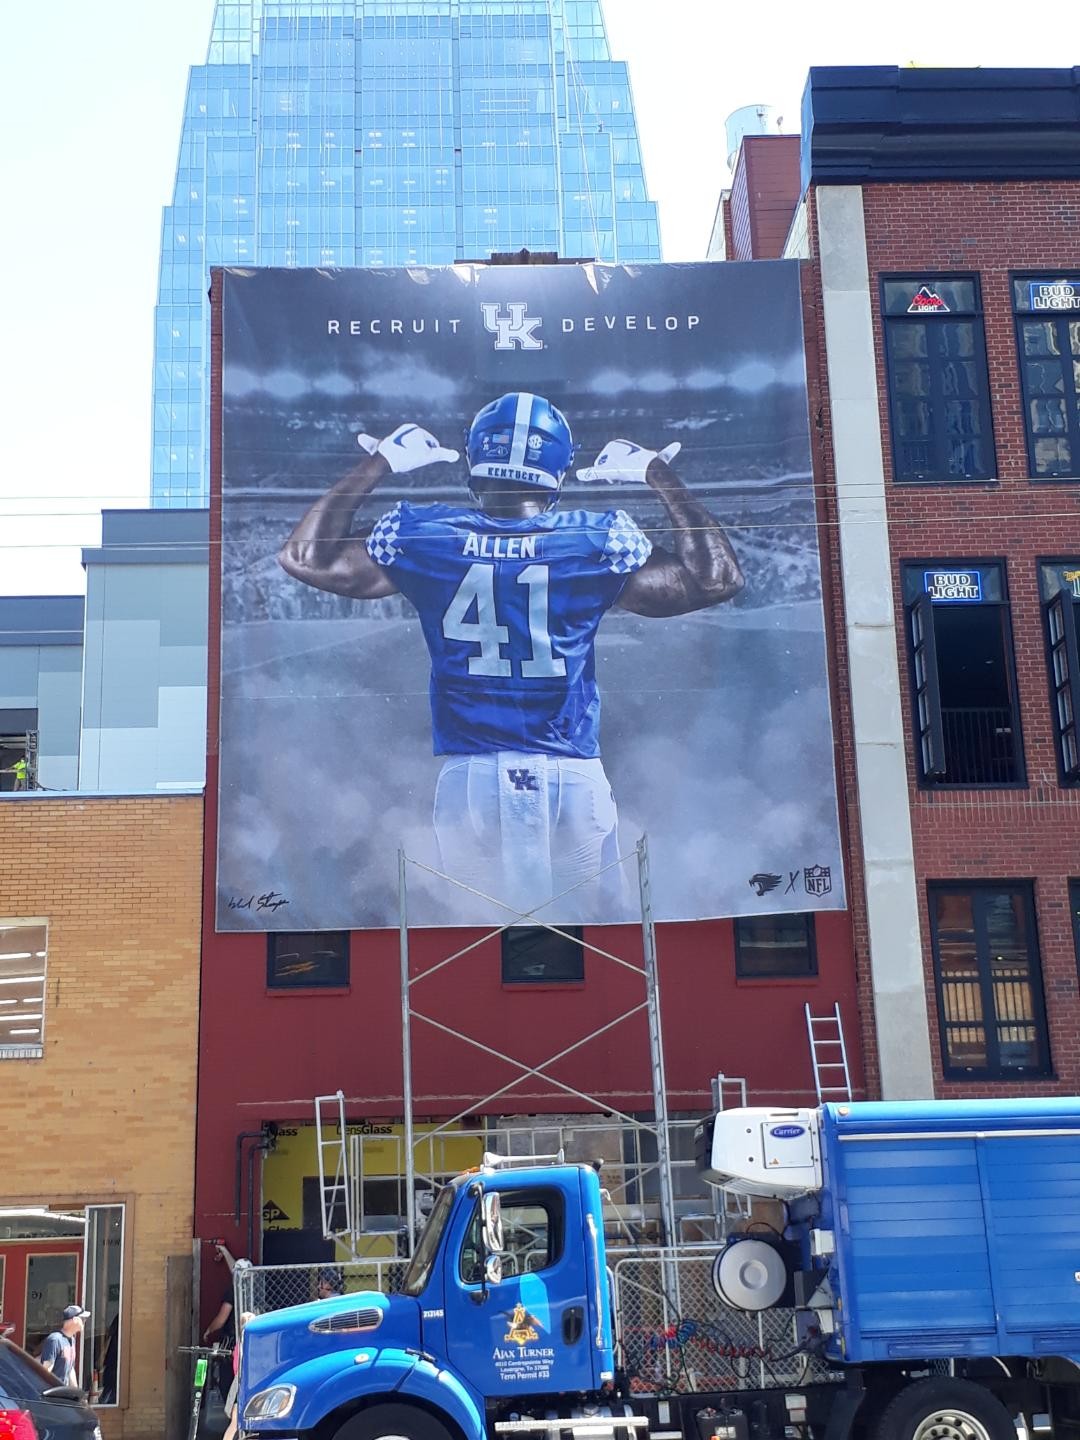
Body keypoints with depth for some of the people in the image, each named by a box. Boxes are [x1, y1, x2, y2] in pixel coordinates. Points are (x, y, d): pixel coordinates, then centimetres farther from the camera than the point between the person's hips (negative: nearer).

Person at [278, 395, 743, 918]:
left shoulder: (422, 535, -3)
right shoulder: (598, 541, -5)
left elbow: (303, 557, 9)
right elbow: (718, 579, 4)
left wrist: (377, 465, 16)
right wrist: (660, 474, 12)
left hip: (470, 776, 1)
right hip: (573, 776, -1)